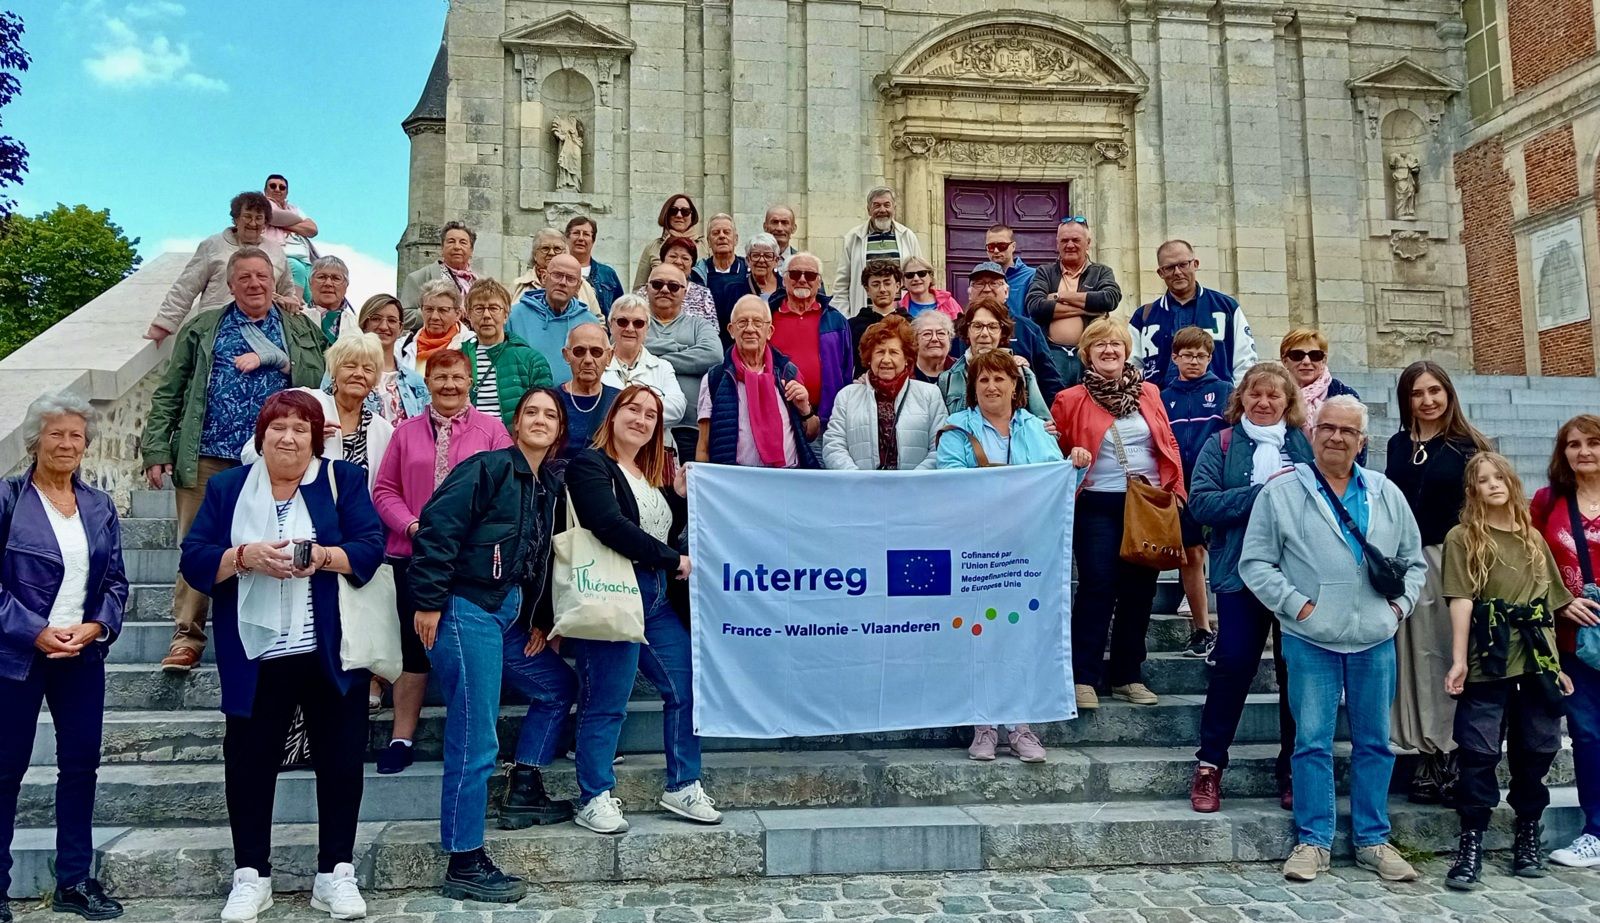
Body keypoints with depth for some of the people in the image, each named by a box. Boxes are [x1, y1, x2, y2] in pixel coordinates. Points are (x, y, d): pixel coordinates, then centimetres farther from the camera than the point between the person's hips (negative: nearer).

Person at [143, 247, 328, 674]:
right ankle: (187, 636, 11)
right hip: (207, 457, 0)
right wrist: (157, 451, 0)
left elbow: (322, 390, 7)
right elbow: (168, 394, 9)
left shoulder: (303, 331, 12)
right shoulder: (202, 329, 11)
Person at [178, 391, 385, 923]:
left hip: (331, 654, -1)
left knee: (340, 758, 5)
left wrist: (324, 556, -23)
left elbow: (371, 546, -6)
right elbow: (193, 560, 0)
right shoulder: (227, 488, 8)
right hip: (255, 655, 1)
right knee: (248, 760, 8)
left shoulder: (343, 480, 3)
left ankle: (335, 873, 19)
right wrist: (245, 556, -18)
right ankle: (250, 876, 24)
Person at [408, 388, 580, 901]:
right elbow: (438, 526, -16)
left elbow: (545, 560, 19)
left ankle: (523, 793, 30)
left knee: (558, 686, 21)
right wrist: (428, 602, -19)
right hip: (466, 610, -9)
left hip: (510, 615, 9)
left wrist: (542, 620, 12)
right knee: (474, 741, -6)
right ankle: (464, 865, 3)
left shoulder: (551, 486, 14)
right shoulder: (487, 469, -9)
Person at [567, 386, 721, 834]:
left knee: (686, 689, 7)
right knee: (606, 703, -2)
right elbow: (610, 525, -19)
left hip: (658, 599, 8)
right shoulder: (589, 465, -5)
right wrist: (672, 559, -15)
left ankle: (682, 788, 19)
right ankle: (594, 800, 11)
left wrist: (680, 496, 3)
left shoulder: (656, 474, 20)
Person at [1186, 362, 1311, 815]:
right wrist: (1263, 492, -16)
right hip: (1241, 573, -2)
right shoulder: (1221, 445, 4)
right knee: (1234, 667, -2)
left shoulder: (1306, 443, 10)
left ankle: (1293, 772, 21)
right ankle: (1209, 765, 13)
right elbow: (1200, 503, -9)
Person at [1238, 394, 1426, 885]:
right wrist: (1296, 603, -11)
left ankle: (1372, 840, 24)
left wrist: (1400, 604, 2)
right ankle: (1312, 841, 13)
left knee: (1375, 741, 11)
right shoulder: (1281, 493, -2)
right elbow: (1255, 563, -4)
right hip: (1311, 640, -3)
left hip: (1375, 640, 4)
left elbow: (1413, 561, 17)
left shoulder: (1387, 495, 10)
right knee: (1312, 741, 2)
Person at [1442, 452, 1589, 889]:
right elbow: (1461, 600, -8)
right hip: (1489, 659, -4)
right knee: (1480, 751, -4)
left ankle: (1528, 836, 25)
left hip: (1536, 658, 5)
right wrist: (1458, 659, -15)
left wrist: (1556, 662, 14)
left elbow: (1549, 603, 16)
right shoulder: (1462, 537, 0)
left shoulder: (1533, 537, 14)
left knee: (1536, 748, 10)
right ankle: (1471, 845, 2)